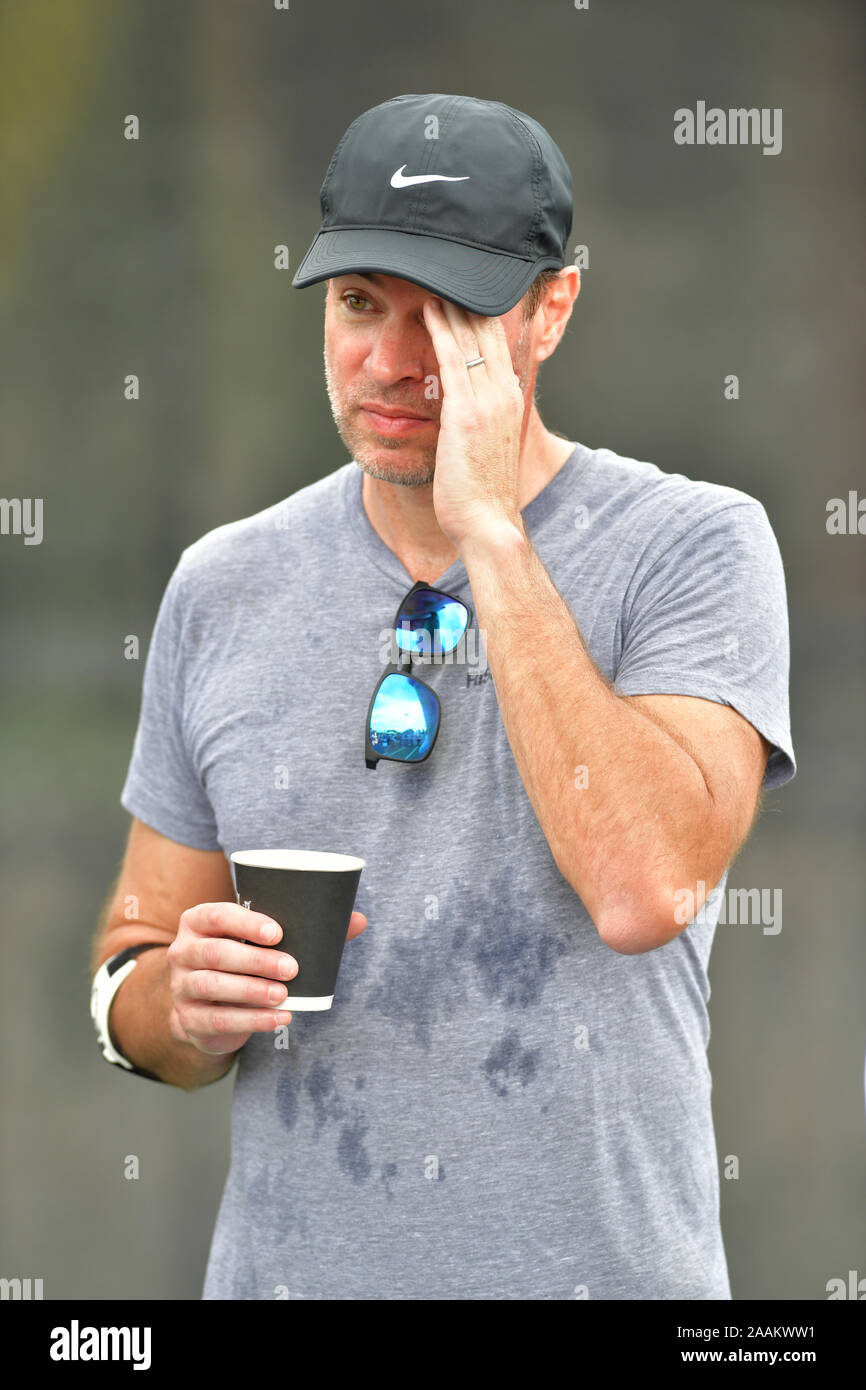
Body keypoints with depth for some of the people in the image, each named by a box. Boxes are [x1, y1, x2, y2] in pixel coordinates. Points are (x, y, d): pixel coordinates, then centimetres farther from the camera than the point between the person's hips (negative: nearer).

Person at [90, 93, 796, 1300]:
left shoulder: (692, 548, -9)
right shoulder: (224, 589, 3)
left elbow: (646, 889, -24)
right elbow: (131, 962, 10)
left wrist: (491, 532, -20)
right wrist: (184, 1007, -13)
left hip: (604, 1262, -3)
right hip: (292, 1263, 3)